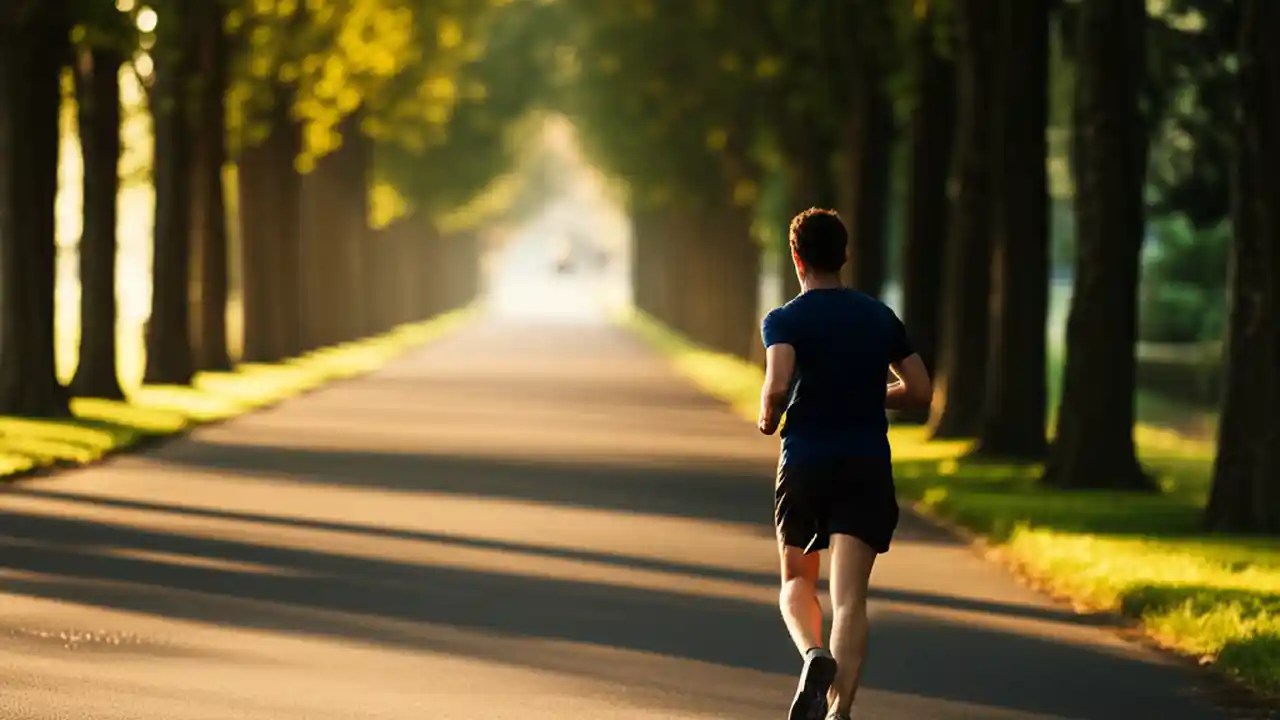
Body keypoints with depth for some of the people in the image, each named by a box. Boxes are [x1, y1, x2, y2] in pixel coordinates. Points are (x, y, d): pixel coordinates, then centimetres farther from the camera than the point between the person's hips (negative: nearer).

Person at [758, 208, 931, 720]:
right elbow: (919, 390, 9)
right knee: (850, 597, -4)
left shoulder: (784, 320, -4)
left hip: (804, 464, -2)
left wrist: (768, 418, 0)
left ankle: (814, 655, -12)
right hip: (868, 466, 2)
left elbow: (777, 385, -21)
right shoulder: (881, 318, 8)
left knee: (797, 580, 17)